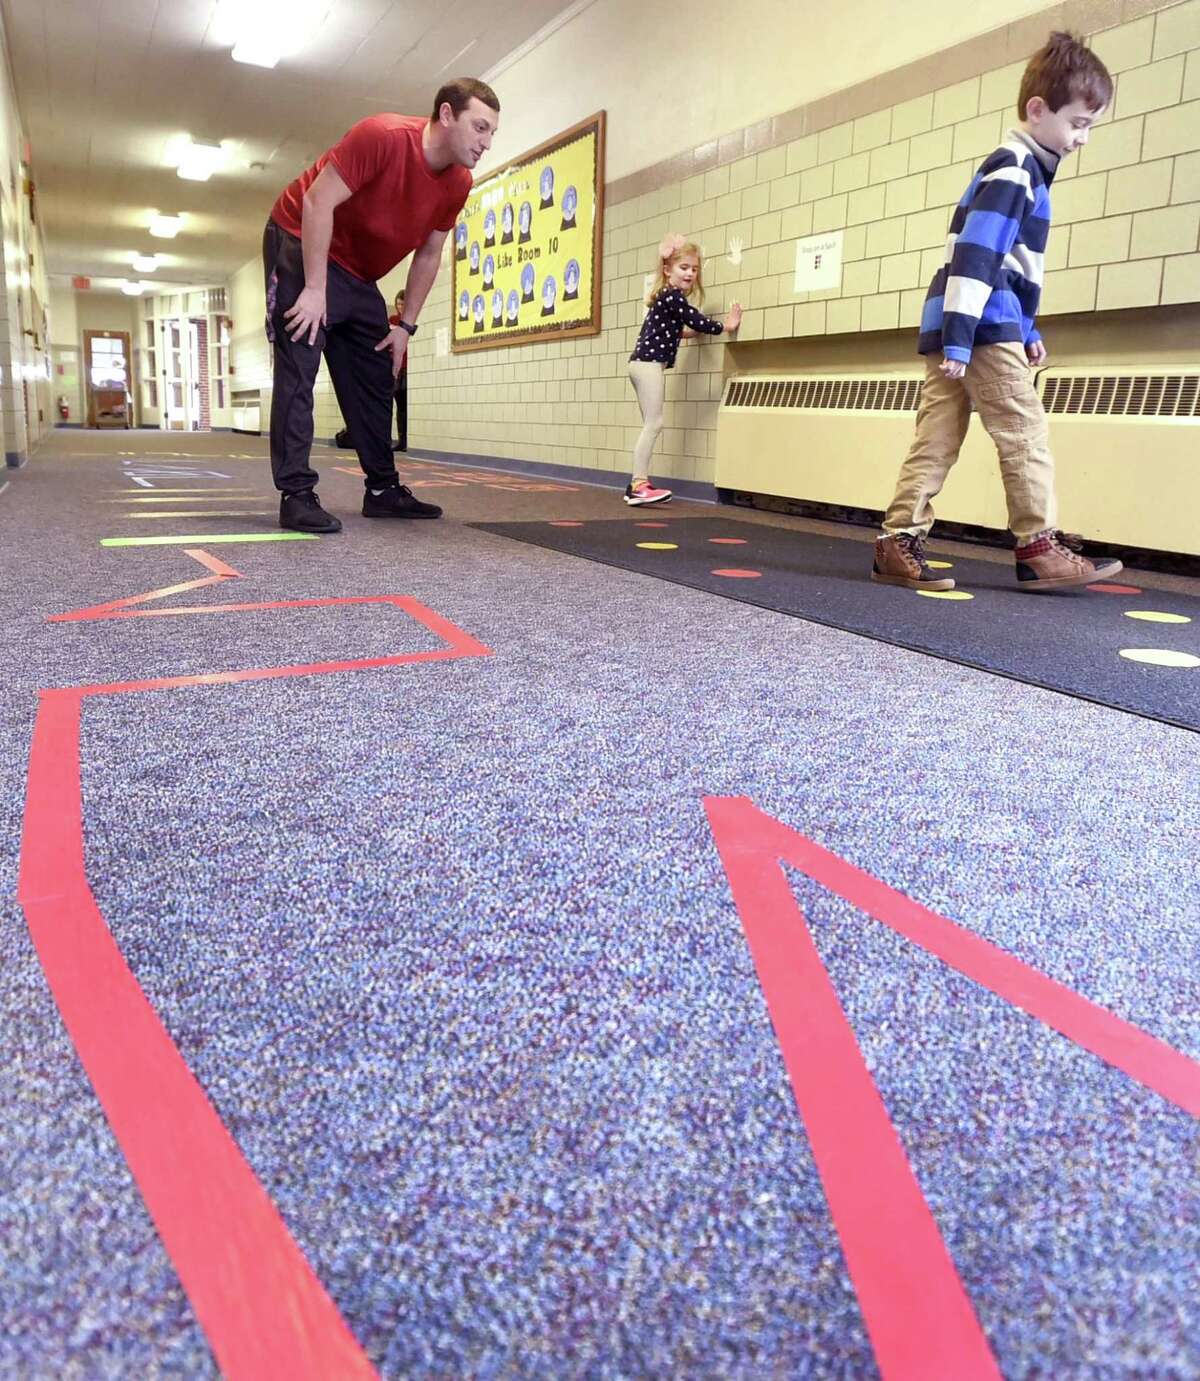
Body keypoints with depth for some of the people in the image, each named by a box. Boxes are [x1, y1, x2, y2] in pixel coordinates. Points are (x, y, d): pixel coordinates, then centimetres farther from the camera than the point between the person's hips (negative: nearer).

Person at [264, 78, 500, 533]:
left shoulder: (458, 184, -5)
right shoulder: (382, 136, -26)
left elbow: (428, 255, 6)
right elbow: (317, 201, -26)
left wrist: (406, 326, 3)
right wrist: (315, 289, -27)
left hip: (358, 274, 8)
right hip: (301, 244, -8)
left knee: (375, 380, 7)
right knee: (297, 371, -14)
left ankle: (383, 489, 13)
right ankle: (296, 495, -17)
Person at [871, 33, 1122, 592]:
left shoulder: (1018, 169, 25)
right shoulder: (1015, 169, -8)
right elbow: (974, 254, -18)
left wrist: (1026, 330, 27)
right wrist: (960, 337, -24)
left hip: (957, 328, 10)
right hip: (980, 328, -10)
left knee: (936, 441, 3)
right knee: (1025, 435, -5)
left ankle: (898, 543, 0)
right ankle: (1038, 549, 0)